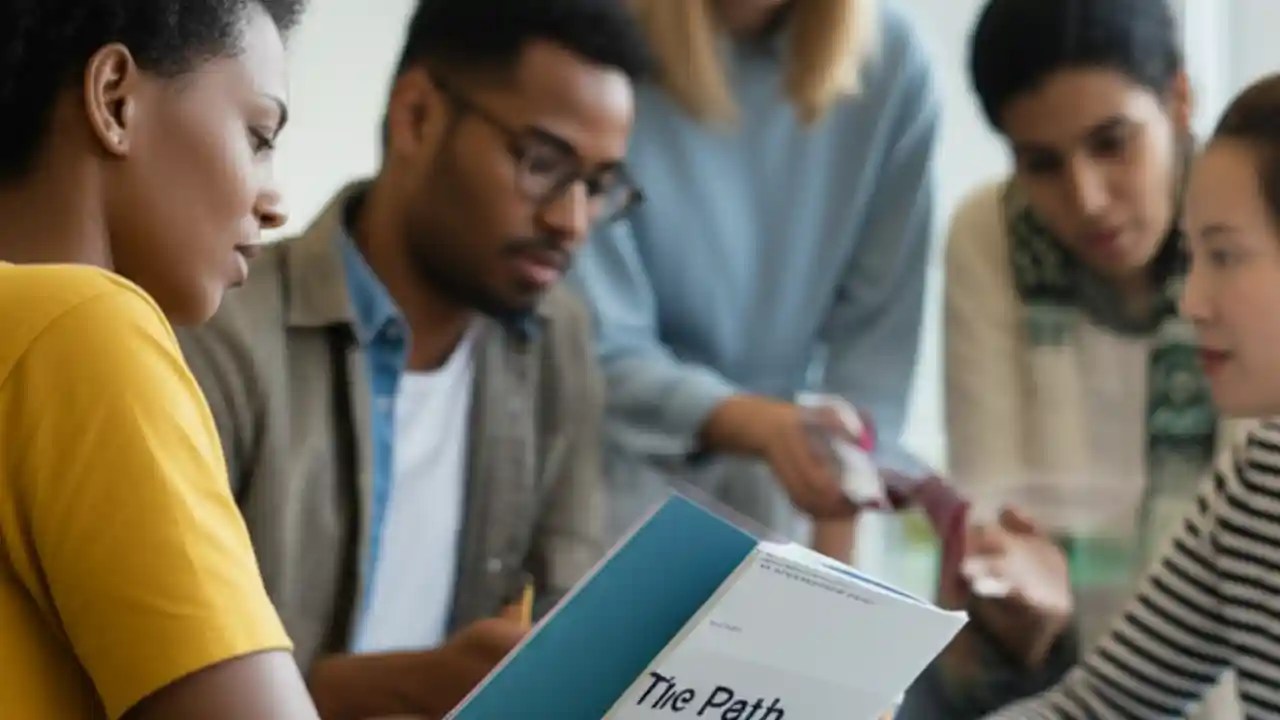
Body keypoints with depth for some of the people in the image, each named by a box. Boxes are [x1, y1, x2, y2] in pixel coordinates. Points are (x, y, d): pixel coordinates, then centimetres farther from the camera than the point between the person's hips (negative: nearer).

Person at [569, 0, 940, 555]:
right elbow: (597, 347, -21)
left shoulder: (890, 62, -14)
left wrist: (834, 558, -12)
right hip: (617, 461, -2)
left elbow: (875, 324, -8)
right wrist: (756, 424, -39)